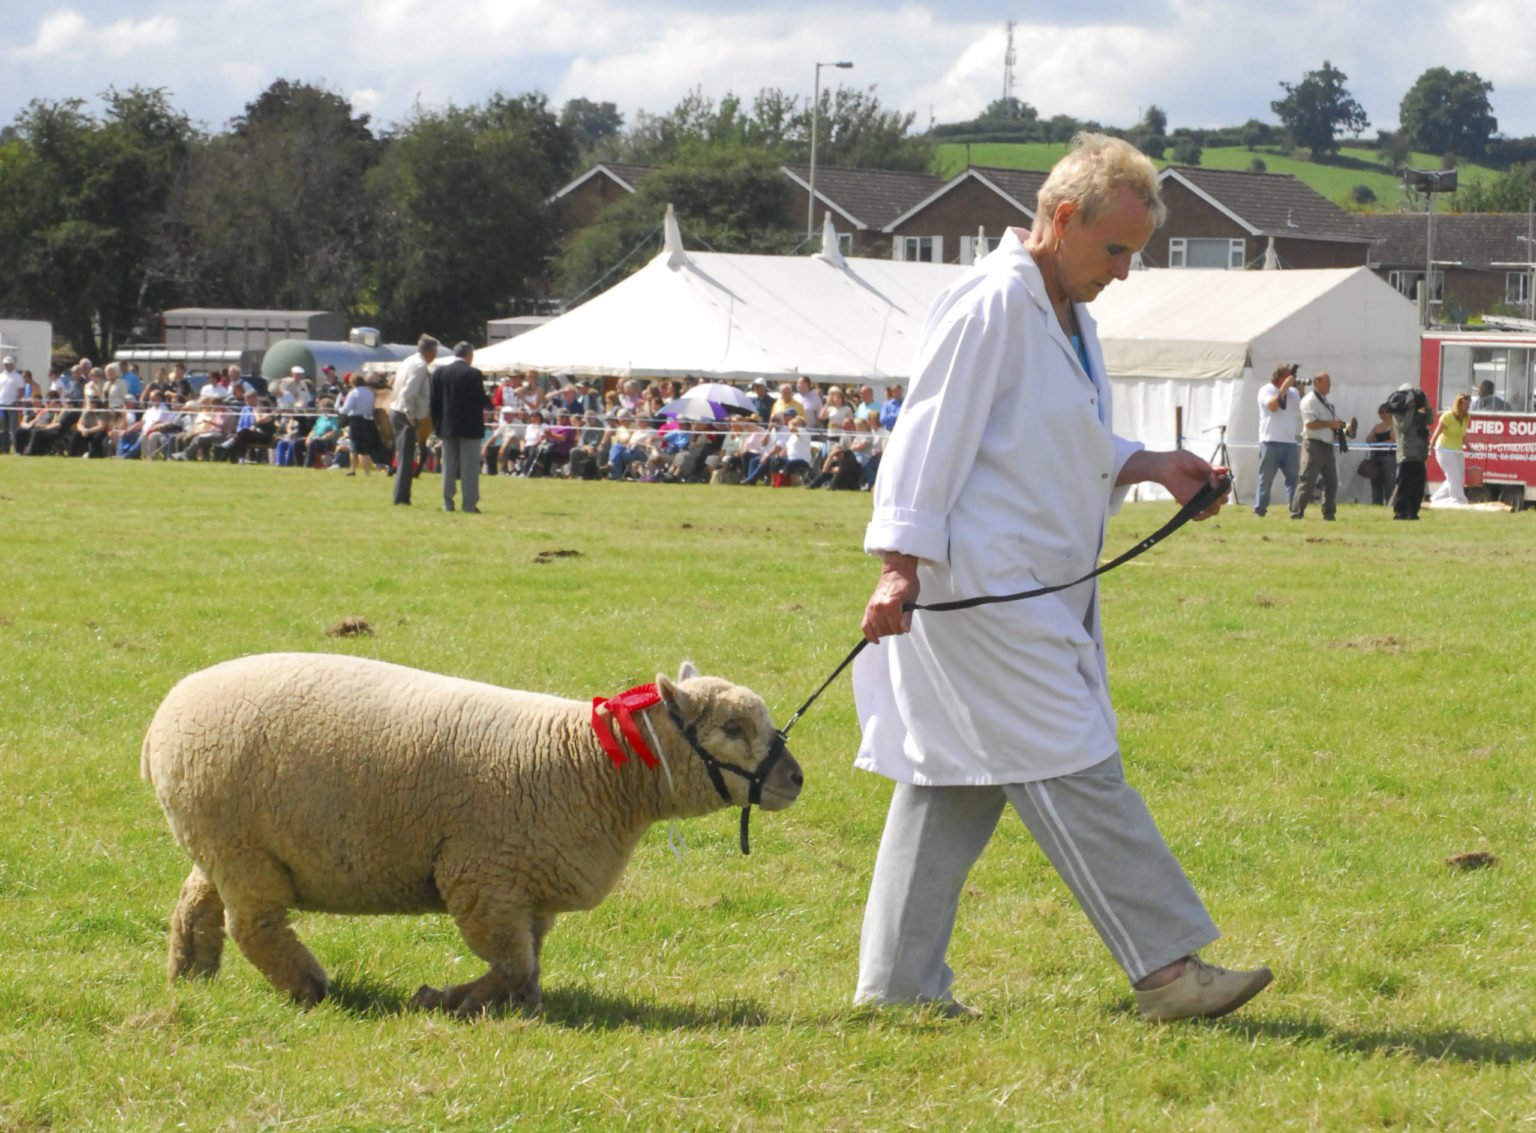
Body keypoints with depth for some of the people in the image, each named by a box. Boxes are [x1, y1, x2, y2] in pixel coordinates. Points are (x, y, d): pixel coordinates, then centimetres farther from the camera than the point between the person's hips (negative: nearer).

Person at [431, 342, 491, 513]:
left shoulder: (440, 372, 1)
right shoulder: (473, 374, -12)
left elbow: (434, 400, 2)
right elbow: (481, 399, -10)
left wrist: (436, 423, 9)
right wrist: (489, 406, 12)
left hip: (447, 426, 4)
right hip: (469, 426, -4)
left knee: (449, 466, 9)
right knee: (470, 467, 0)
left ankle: (447, 503, 8)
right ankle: (469, 504, -2)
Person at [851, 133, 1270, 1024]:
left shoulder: (1067, 310, 17)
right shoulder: (993, 304, -14)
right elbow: (932, 434, -17)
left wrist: (1150, 467, 11)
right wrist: (900, 565, -22)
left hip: (1033, 589, 10)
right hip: (983, 584, -10)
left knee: (954, 786, 11)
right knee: (1074, 773, -7)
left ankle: (899, 983, 15)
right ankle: (1167, 968, -5)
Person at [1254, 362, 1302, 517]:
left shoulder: (1293, 392, 16)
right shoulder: (1267, 390, 0)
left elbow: (1302, 410, 11)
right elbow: (1273, 405, -18)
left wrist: (1303, 392, 0)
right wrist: (1284, 387, -15)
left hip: (1290, 443, 5)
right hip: (1271, 442, -5)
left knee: (1293, 478, -1)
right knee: (1266, 478, -3)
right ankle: (1259, 510, 0)